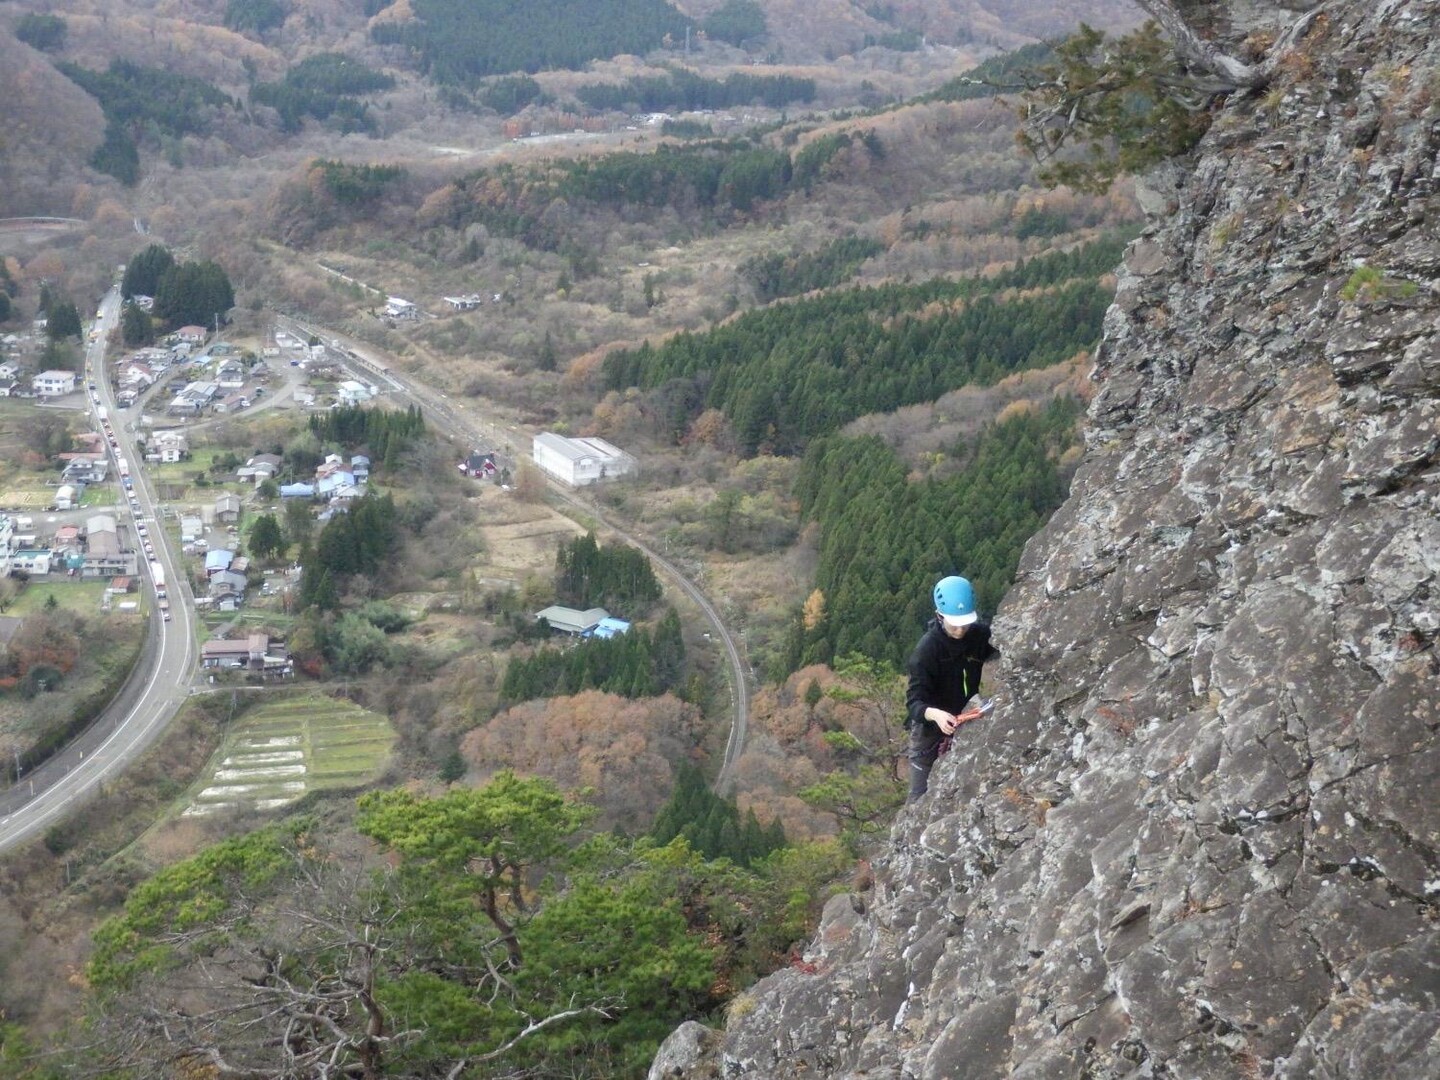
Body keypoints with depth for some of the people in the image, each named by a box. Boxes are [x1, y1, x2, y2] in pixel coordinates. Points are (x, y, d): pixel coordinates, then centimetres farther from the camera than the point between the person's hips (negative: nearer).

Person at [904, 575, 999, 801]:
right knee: (921, 795, -2)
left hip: (965, 720, 4)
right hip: (930, 725, -4)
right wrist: (935, 714, -50)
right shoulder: (927, 648, -25)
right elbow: (914, 702, -29)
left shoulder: (980, 635, -14)